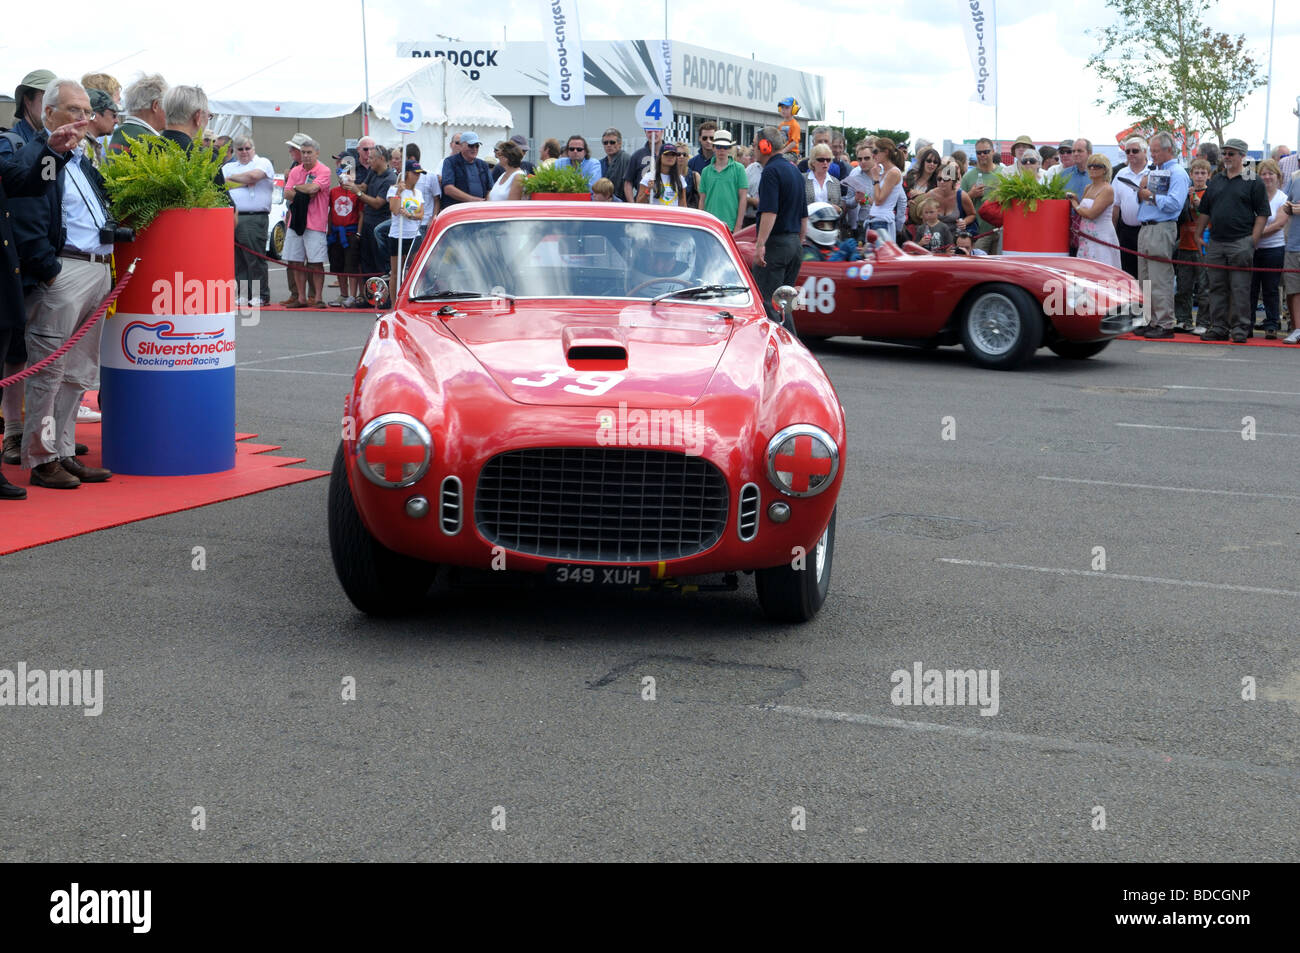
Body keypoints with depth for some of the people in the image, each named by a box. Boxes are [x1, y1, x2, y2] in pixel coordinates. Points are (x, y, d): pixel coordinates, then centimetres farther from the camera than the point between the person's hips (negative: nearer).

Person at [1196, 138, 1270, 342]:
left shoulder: (1253, 182, 0)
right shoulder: (1215, 181, 16)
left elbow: (1262, 214, -3)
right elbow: (1204, 212, 20)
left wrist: (1253, 241, -10)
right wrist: (1198, 236, 11)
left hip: (1240, 242, -5)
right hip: (1215, 243, 5)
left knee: (1240, 288, -4)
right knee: (1217, 287, 7)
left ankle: (1241, 329, 0)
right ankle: (1217, 328, 12)